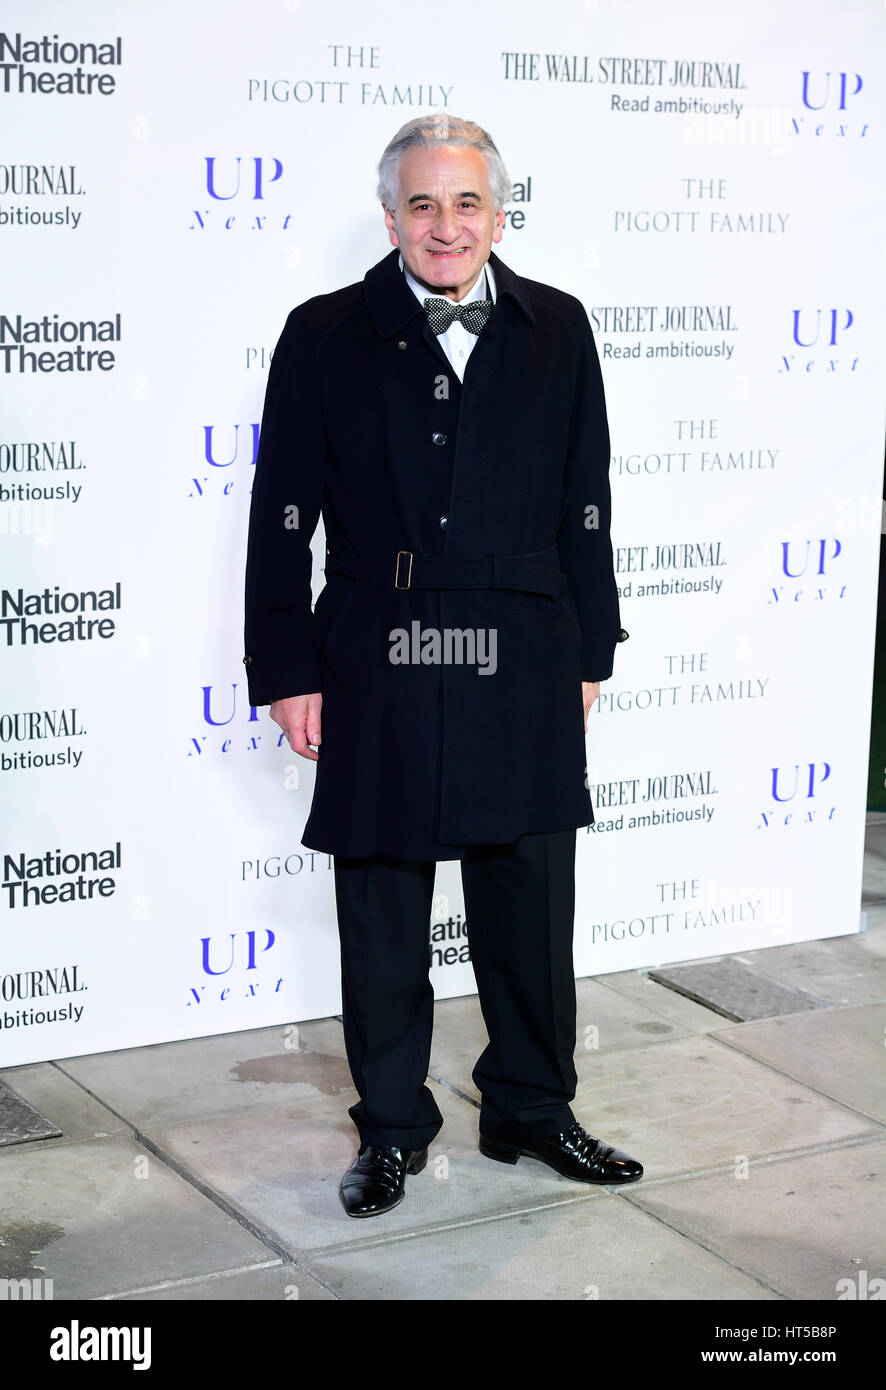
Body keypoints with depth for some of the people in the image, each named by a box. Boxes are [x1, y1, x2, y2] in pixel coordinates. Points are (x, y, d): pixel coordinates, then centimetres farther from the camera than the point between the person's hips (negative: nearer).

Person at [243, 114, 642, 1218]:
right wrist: (288, 671, -4)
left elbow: (584, 507, 10)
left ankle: (533, 1111, 31)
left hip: (525, 673, 2)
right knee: (382, 923, 9)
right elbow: (281, 518, 0)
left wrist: (588, 656, 8)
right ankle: (392, 1129, 27)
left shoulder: (558, 330, 7)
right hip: (377, 676, -1)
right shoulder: (326, 336, 1)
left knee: (533, 910, 11)